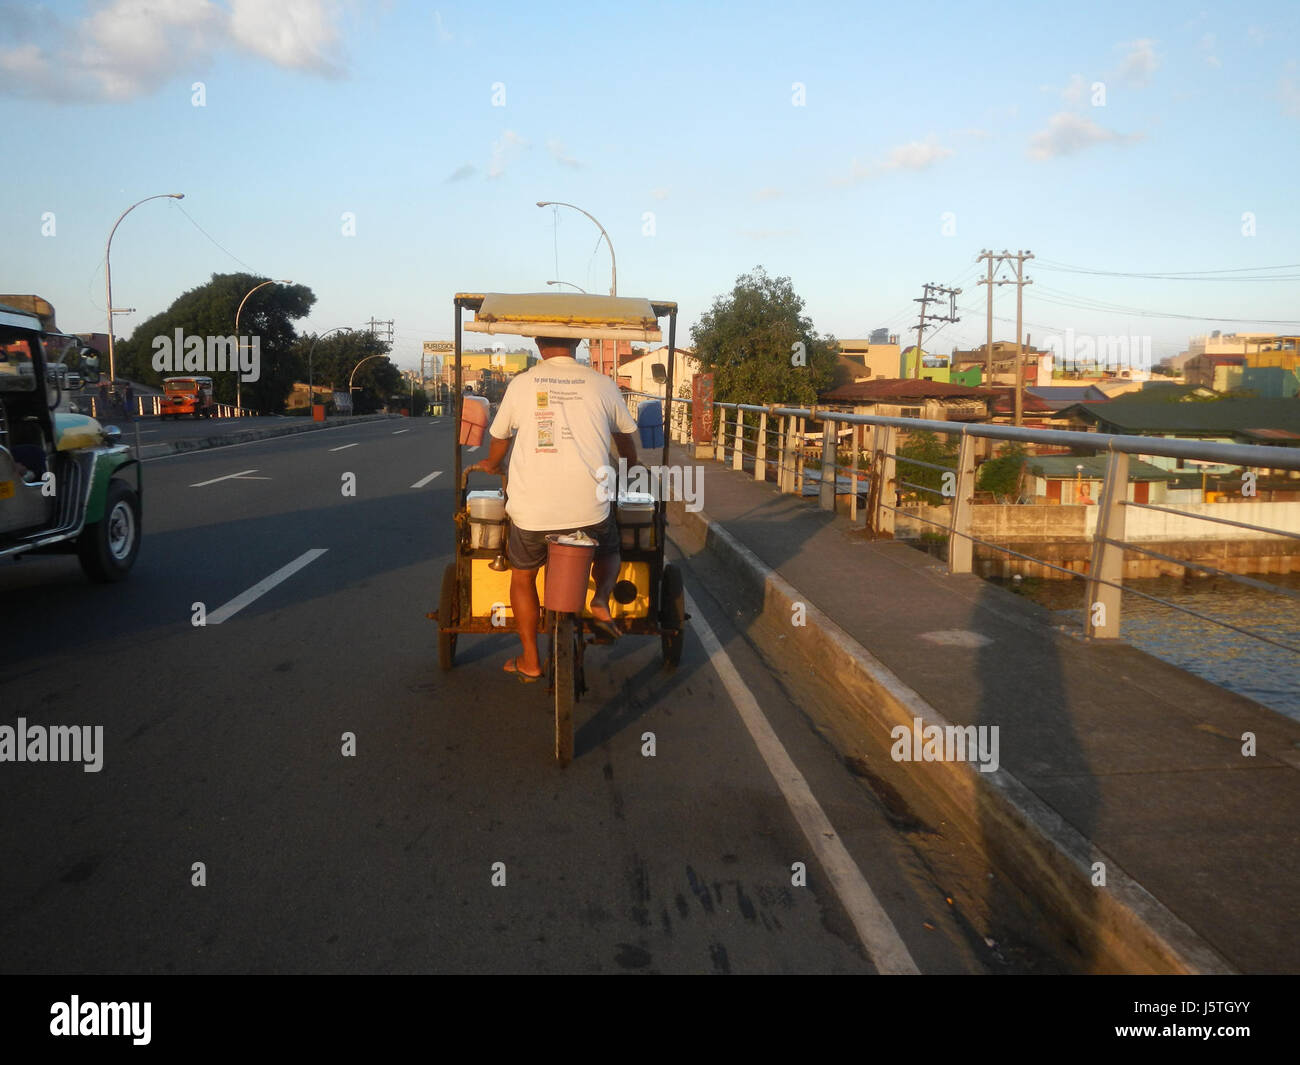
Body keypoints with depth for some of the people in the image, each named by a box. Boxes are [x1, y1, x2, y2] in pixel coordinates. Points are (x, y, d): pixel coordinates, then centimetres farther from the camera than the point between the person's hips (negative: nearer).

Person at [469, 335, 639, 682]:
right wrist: (632, 465, 43)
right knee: (609, 553, 30)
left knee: (522, 576, 23)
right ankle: (601, 601, 0)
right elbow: (625, 433, 21)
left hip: (532, 509, 0)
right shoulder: (602, 384, 5)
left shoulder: (521, 384, 4)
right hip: (590, 508, 1)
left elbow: (499, 436, 19)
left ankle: (530, 661, 23)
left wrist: (491, 465, 42)